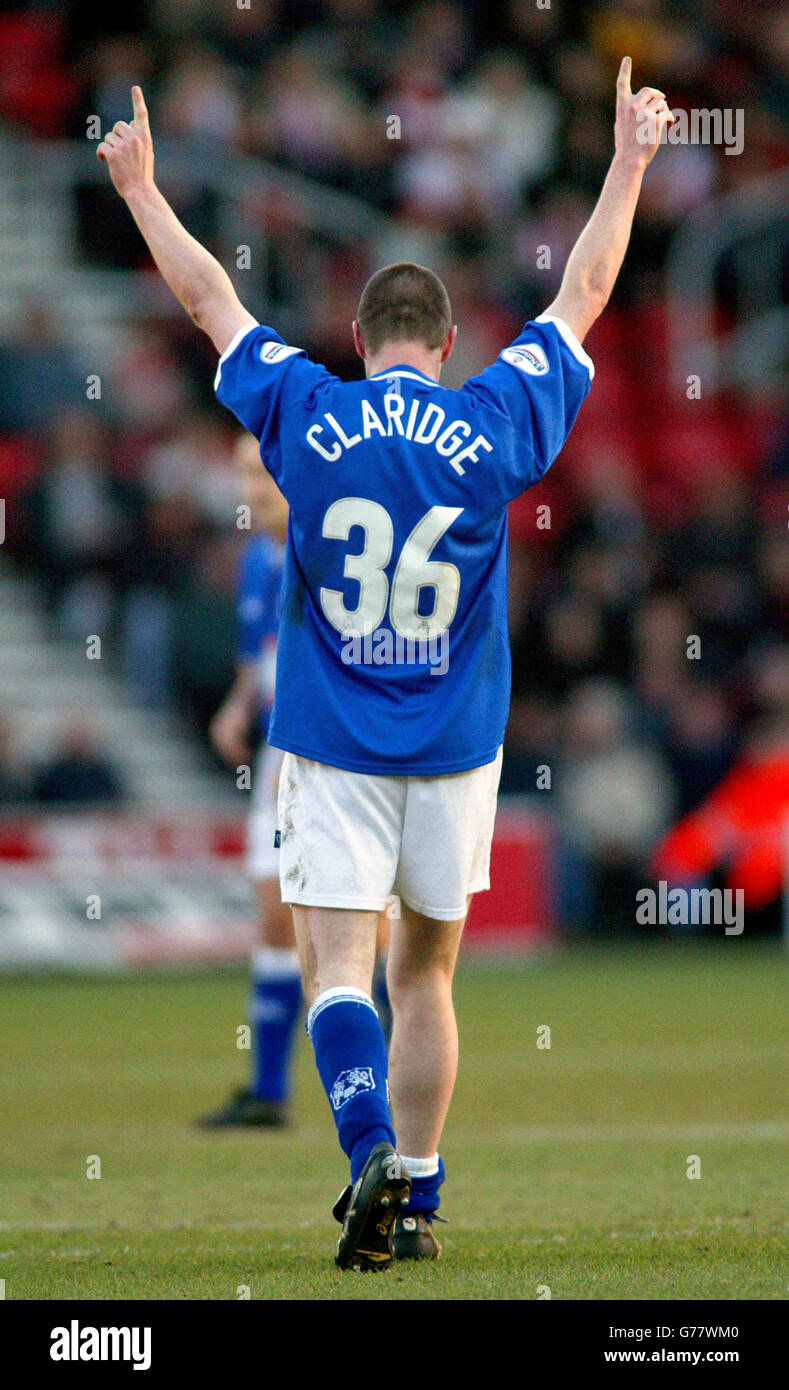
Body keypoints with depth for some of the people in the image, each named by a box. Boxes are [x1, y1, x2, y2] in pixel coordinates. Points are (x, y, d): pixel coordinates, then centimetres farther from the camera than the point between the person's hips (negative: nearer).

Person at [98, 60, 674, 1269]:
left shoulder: (306, 418, -5)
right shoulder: (498, 426, -4)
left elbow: (210, 299, 8)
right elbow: (582, 296, 8)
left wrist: (143, 189, 22)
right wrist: (630, 163, 18)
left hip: (330, 743, -1)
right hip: (456, 746, 2)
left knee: (336, 960, -6)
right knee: (426, 967, 12)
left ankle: (374, 1150, -29)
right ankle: (416, 1200, 14)